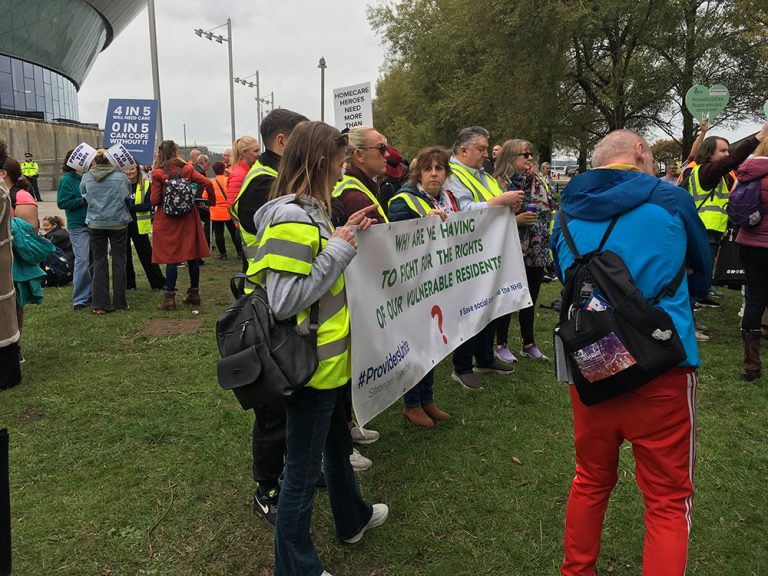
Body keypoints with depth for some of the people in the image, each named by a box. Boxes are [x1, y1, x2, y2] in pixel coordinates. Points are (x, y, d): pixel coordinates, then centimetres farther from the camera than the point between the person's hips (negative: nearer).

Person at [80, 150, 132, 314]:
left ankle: (100, 304, 7)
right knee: (119, 261, 8)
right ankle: (119, 302, 11)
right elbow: (128, 199, 1)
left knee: (99, 262, 7)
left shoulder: (86, 177, -3)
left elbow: (83, 198, 7)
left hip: (96, 223, 1)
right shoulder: (120, 176, -7)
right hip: (118, 222, -1)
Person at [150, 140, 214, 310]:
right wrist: (211, 201, 8)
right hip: (188, 218, 3)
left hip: (167, 220, -3)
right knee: (192, 255, 9)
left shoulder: (158, 173, -8)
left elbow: (154, 200, -9)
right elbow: (207, 183, -7)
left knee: (171, 258, 0)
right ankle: (194, 294, 17)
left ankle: (170, 298, 3)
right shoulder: (187, 169, 0)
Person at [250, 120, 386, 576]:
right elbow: (285, 300, -27)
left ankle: (353, 518, 51)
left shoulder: (310, 211, 7)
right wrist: (338, 250, -22)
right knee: (303, 470, 7)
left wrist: (344, 237, 5)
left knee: (338, 443, 28)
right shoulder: (290, 220, -24)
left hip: (330, 359, 10)